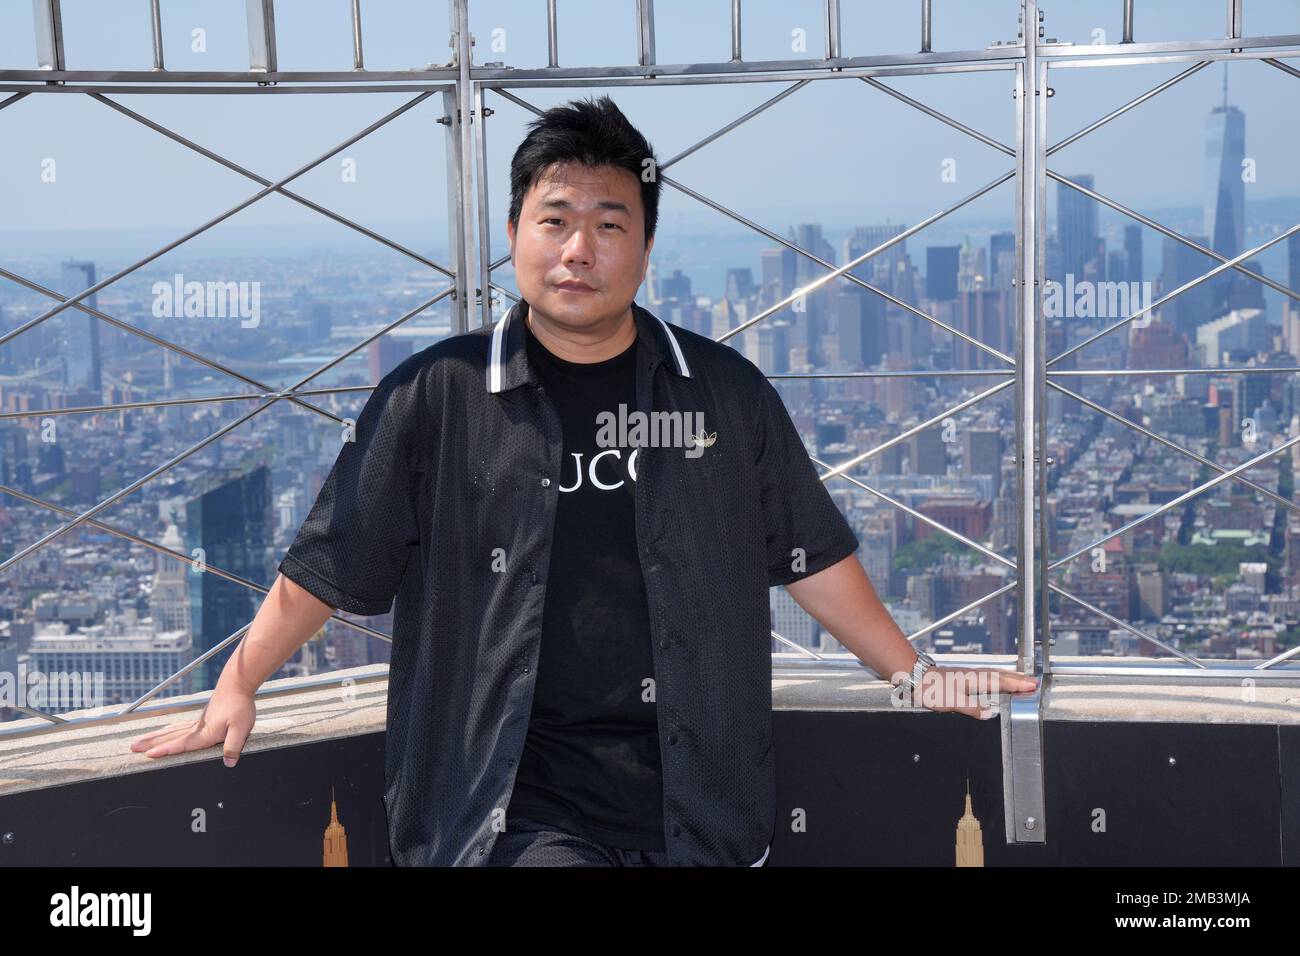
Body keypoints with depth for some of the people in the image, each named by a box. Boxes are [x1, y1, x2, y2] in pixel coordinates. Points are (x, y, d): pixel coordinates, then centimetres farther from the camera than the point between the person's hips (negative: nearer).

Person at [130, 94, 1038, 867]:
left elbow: (812, 556, 14)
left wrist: (915, 673, 14)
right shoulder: (436, 398, 1)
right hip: (517, 797, -2)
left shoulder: (726, 393, 7)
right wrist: (237, 688, 5)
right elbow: (327, 565, 7)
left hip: (694, 787, 2)